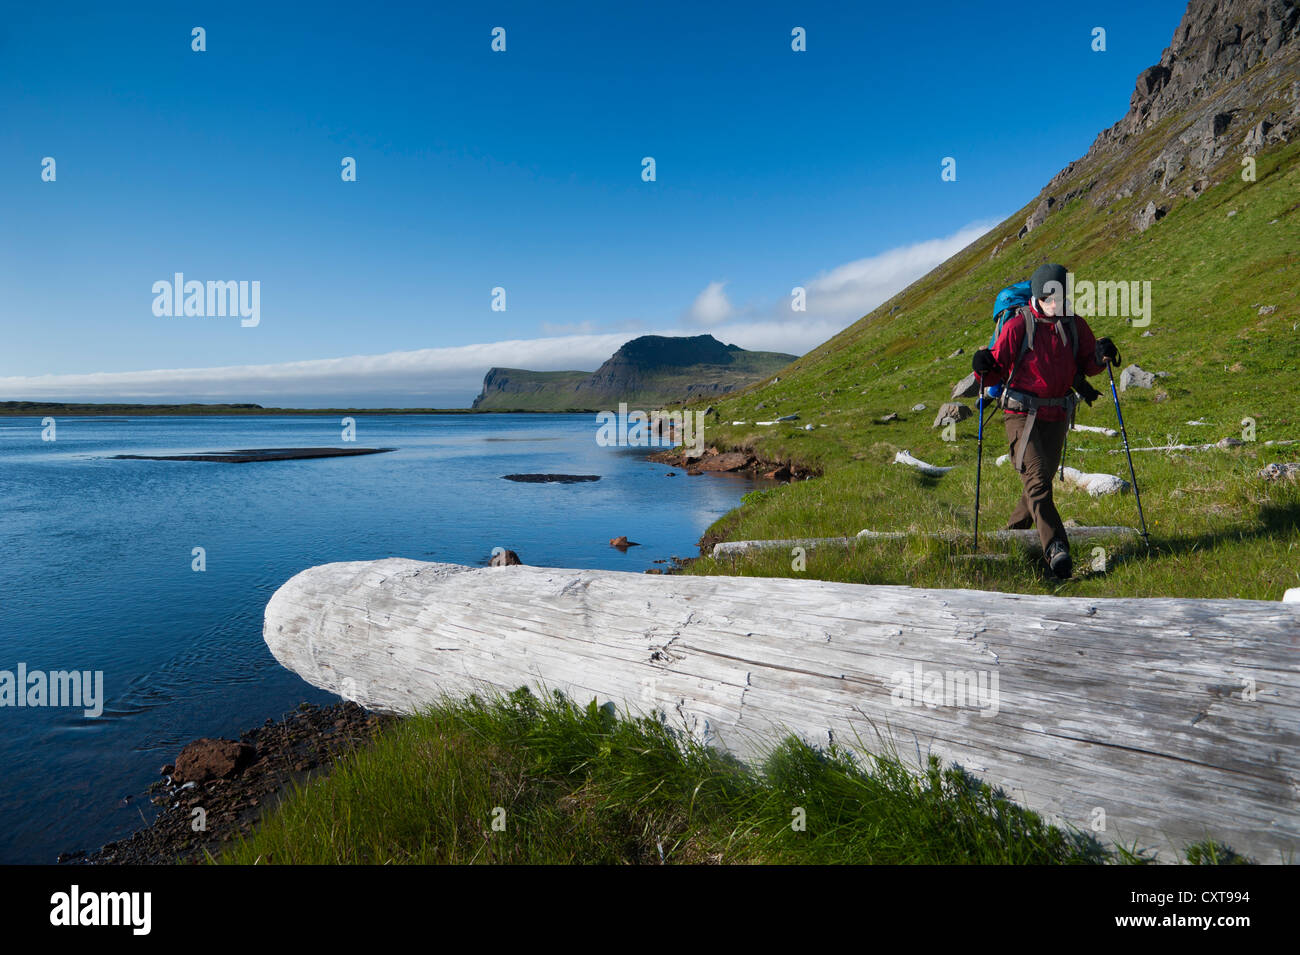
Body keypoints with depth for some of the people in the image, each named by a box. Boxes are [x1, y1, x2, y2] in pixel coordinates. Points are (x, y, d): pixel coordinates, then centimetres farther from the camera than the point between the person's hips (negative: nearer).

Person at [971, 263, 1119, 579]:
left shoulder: (1075, 325, 7)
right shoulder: (1018, 325, -7)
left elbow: (1086, 366, 18)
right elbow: (997, 371, -3)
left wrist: (1100, 355, -4)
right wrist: (984, 368, -26)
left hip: (1057, 415, 5)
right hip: (1022, 413, -5)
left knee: (1042, 481, 12)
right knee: (1037, 481, -17)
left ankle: (1011, 534, 31)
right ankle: (1056, 549, -21)